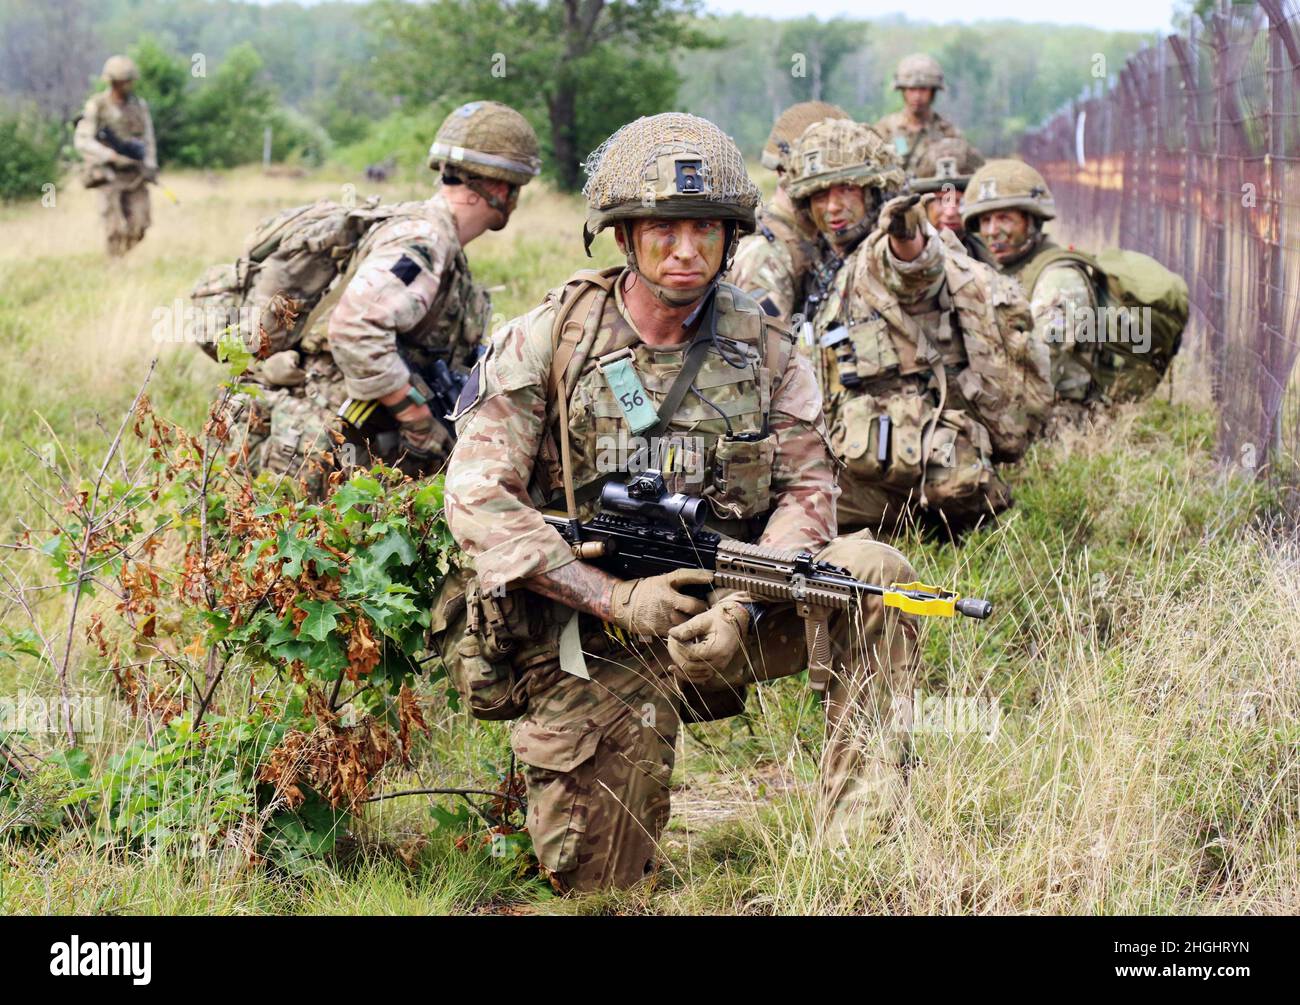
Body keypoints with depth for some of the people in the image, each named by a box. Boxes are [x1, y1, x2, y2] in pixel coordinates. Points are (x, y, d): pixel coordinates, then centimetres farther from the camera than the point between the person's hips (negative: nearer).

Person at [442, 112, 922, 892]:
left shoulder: (764, 349, 3)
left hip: (717, 619, 3)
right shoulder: (548, 342, -5)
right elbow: (478, 498, -12)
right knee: (593, 879, -11)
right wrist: (619, 599, -21)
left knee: (873, 573, -21)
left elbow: (806, 490, 0)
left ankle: (863, 839, -24)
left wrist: (742, 606, -20)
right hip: (587, 635, -2)